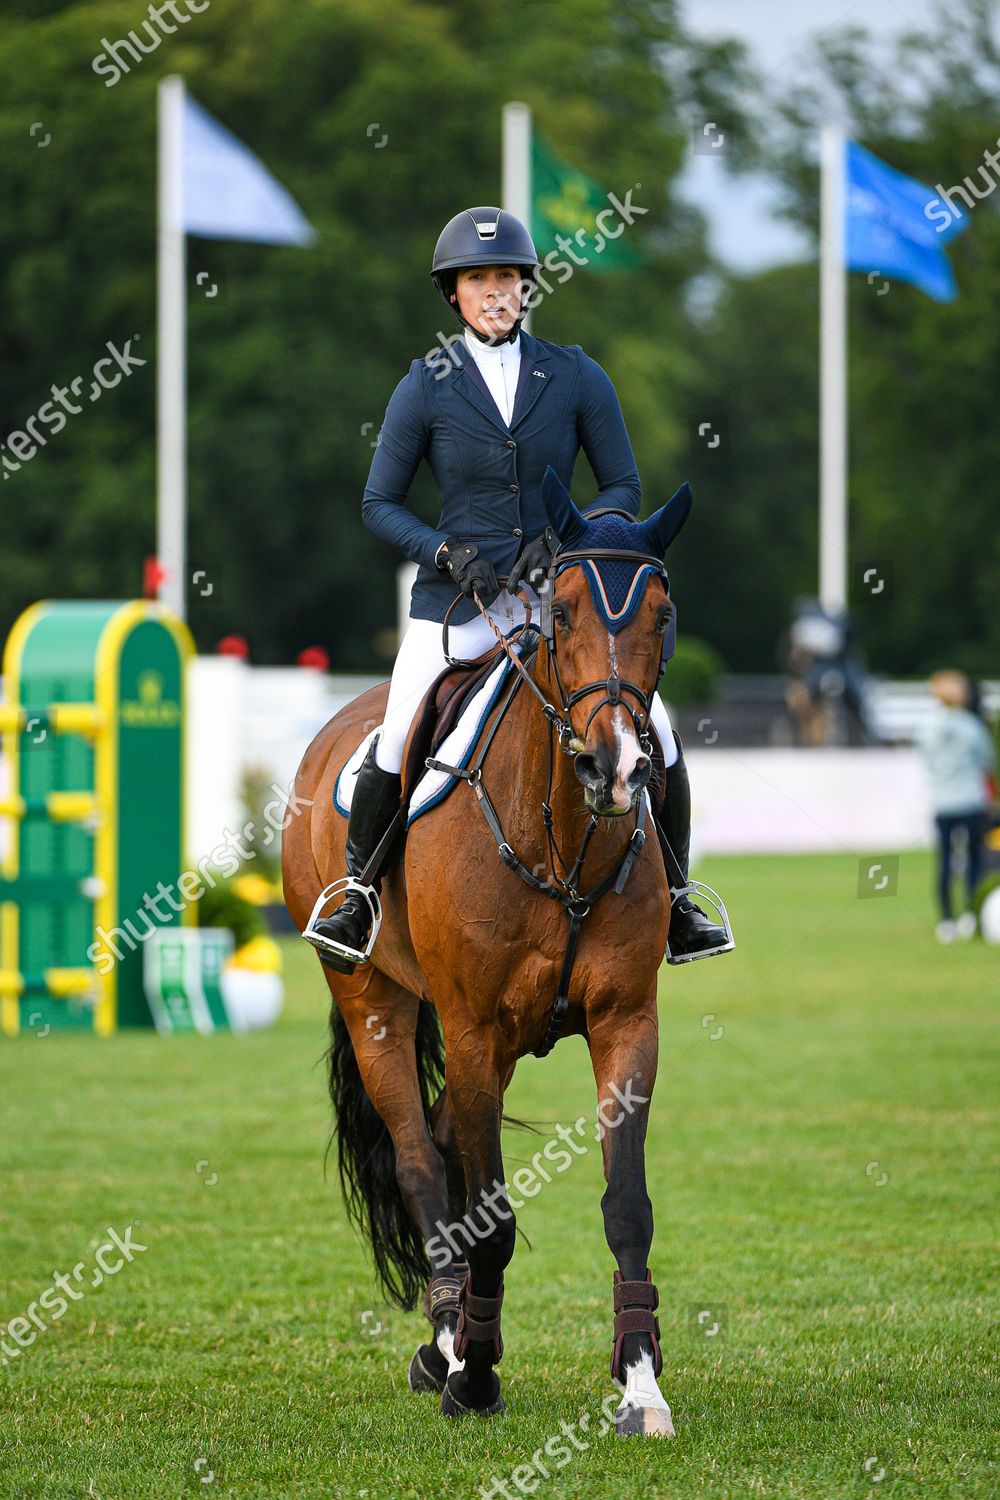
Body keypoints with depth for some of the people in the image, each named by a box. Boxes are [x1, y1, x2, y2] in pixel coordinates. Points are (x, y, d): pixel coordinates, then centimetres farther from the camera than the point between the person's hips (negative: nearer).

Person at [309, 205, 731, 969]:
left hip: (559, 592, 1)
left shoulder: (576, 377, 2)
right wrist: (446, 552, -13)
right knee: (394, 747, -17)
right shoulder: (426, 388, 0)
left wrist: (568, 536, -14)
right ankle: (357, 898, 6)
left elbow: (624, 489, 5)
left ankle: (674, 904, 9)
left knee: (656, 735, -9)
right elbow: (380, 504, 3)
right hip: (458, 594, -1)